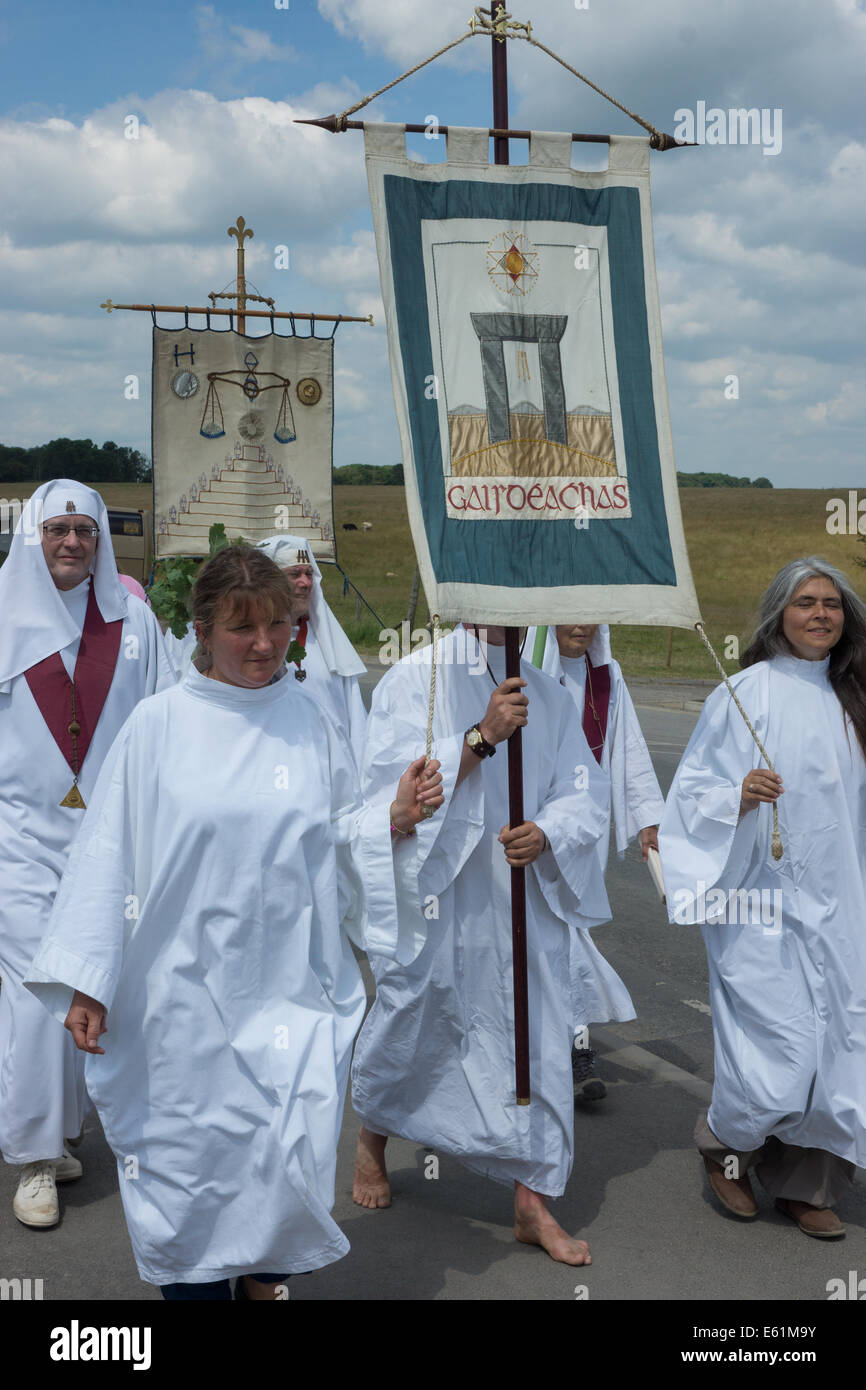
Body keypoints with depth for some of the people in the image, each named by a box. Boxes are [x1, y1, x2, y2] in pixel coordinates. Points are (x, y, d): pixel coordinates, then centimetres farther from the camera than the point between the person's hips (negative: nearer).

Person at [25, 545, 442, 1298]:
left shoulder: (312, 725, 3)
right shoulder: (159, 724, -5)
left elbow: (340, 841, 10)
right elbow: (111, 850, -2)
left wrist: (395, 817, -10)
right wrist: (86, 980, -4)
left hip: (290, 988, 2)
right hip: (185, 993, -1)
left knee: (292, 1163, 0)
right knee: (188, 1159, 6)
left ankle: (265, 1277, 29)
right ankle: (195, 1285, 32)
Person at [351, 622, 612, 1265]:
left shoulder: (549, 696, 7)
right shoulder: (416, 677, -5)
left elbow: (587, 792, 3)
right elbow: (389, 778, -17)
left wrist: (547, 832, -18)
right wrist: (482, 735, -25)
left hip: (526, 904, 3)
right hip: (434, 899, -3)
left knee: (538, 1038, 2)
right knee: (412, 1028, 14)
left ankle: (533, 1204, 14)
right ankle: (372, 1137, 43)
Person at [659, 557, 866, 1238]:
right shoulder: (751, 691, -6)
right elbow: (696, 786, -6)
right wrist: (740, 796, -23)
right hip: (766, 901, -5)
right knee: (784, 1048, -9)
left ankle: (805, 1183, 23)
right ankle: (724, 1144, 20)